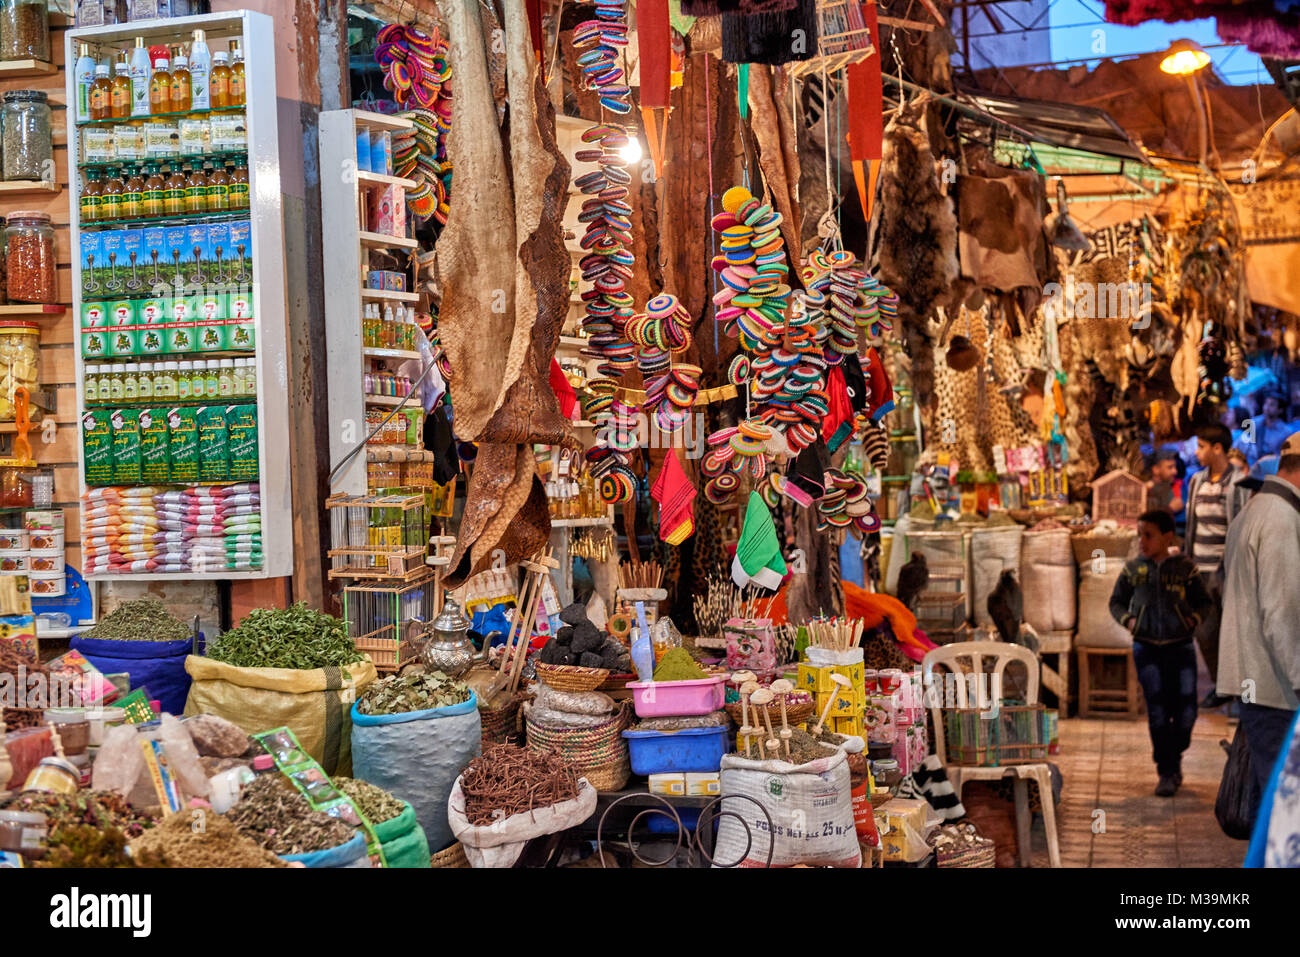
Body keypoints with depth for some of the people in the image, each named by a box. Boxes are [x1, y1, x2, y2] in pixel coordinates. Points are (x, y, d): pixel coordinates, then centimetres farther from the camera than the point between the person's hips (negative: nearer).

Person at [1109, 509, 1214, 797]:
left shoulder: (1184, 567, 0)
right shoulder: (1133, 569, 3)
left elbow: (1205, 601, 10)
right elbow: (1116, 601, 14)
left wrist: (1193, 619, -7)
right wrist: (1127, 619, -4)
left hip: (1181, 646, 0)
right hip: (1146, 648, 0)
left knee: (1185, 711, -1)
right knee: (1157, 711, -1)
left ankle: (1175, 757, 26)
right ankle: (1167, 773, 7)